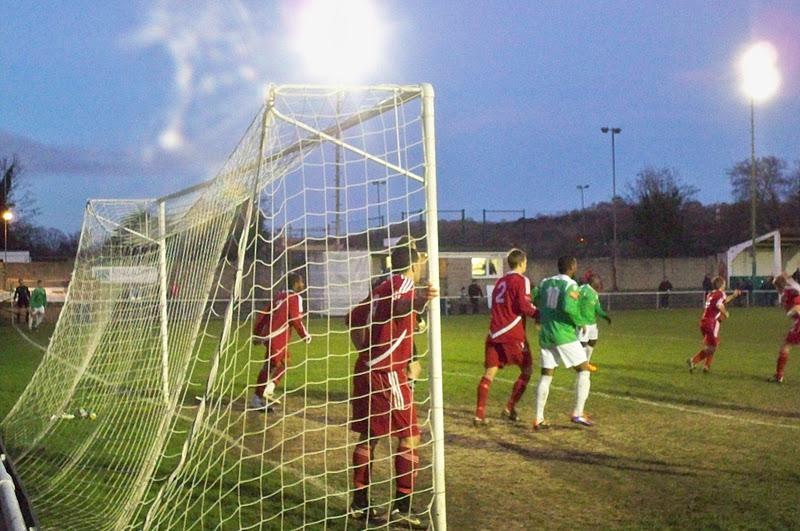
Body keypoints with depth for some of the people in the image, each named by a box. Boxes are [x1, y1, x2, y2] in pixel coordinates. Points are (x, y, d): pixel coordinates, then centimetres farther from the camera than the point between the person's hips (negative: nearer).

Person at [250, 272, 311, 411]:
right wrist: (305, 335, 1)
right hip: (277, 337, -9)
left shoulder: (279, 296, 19)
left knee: (284, 363, 20)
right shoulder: (295, 298, -4)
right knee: (270, 366, -7)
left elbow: (264, 315, 17)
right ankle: (257, 399, -9)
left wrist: (257, 334, 21)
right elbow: (296, 319, -12)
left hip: (268, 334, 9)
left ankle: (268, 392, 18)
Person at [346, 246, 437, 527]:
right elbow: (400, 306, -32)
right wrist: (418, 301, -53)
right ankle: (402, 507, -5)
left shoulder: (380, 289, 17)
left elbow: (354, 317, 23)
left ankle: (359, 503, 21)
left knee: (368, 436, 15)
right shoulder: (403, 283, -8)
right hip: (388, 373, -9)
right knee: (410, 437, -3)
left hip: (366, 370, 9)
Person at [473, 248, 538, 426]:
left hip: (495, 333, 6)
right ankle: (510, 408, 5)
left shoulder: (500, 281, 17)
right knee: (527, 370, 10)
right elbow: (524, 306, -16)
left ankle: (479, 414, -6)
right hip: (513, 335, -6)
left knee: (489, 372, 3)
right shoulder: (521, 281, -4)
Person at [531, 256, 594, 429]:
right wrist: (580, 322, -7)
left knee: (546, 376, 10)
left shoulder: (545, 283, 11)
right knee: (583, 369, 6)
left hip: (545, 336, 6)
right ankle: (578, 413, -2)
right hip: (564, 335, -6)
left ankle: (539, 419, 5)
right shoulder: (570, 285, -9)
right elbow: (568, 307, -23)